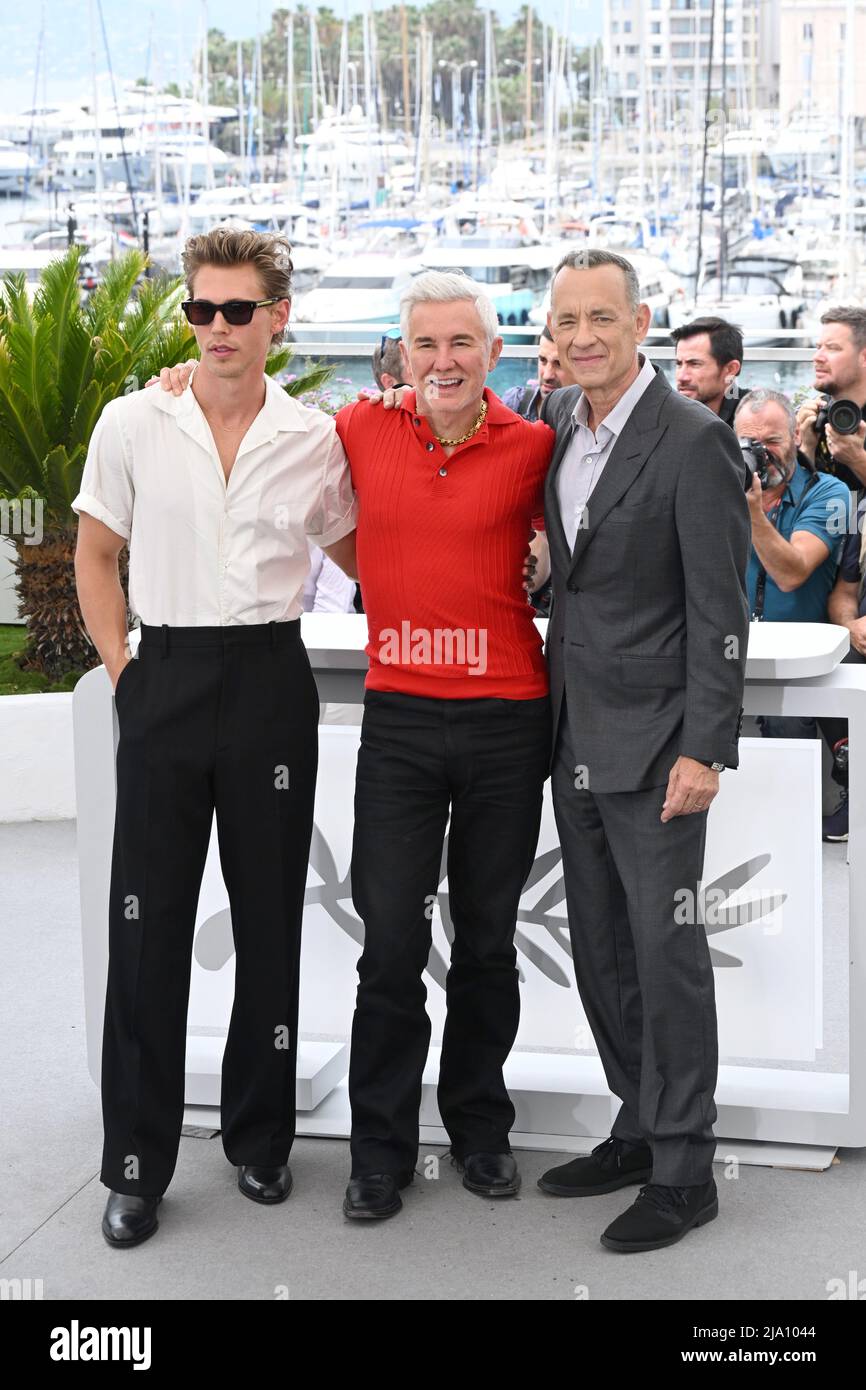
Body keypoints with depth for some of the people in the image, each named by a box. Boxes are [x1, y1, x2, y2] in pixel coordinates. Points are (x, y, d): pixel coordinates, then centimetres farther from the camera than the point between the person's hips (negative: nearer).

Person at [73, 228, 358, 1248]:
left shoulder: (314, 440, 2)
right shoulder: (133, 424, -1)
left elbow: (354, 553, 17)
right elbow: (96, 557, 7)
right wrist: (121, 669, 1)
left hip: (270, 681, 1)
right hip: (167, 681, -1)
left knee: (270, 917, 9)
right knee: (147, 924, 1)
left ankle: (259, 1138, 24)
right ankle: (136, 1163, 12)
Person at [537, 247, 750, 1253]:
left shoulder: (694, 441, -14)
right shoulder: (556, 421, 8)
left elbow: (719, 610, -15)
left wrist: (705, 750, -18)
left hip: (651, 739, -7)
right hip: (574, 734, 8)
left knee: (666, 952, -2)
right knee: (601, 950, 14)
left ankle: (684, 1171, 9)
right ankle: (638, 1129, 28)